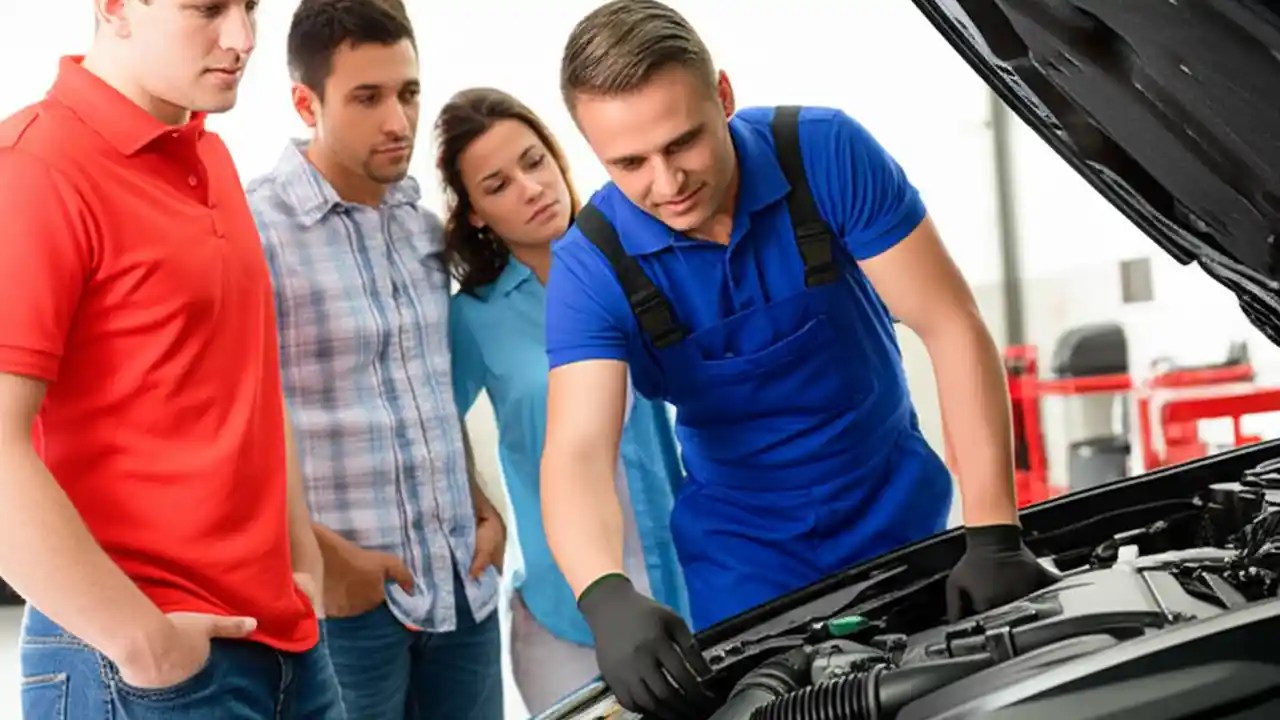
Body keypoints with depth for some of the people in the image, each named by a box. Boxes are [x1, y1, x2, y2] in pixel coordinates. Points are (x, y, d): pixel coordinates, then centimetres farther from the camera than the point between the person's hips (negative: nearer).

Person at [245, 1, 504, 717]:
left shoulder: (427, 228, 10)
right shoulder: (253, 231, -12)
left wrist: (483, 509, 11)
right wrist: (322, 553, -15)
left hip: (464, 587, 6)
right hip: (343, 597, -6)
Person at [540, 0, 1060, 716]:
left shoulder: (827, 154, -21)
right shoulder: (593, 265, -19)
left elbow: (954, 328, -21)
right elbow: (577, 454, -31)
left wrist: (994, 533, -29)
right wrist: (609, 598, -52)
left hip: (902, 518, 0)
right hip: (745, 558, 0)